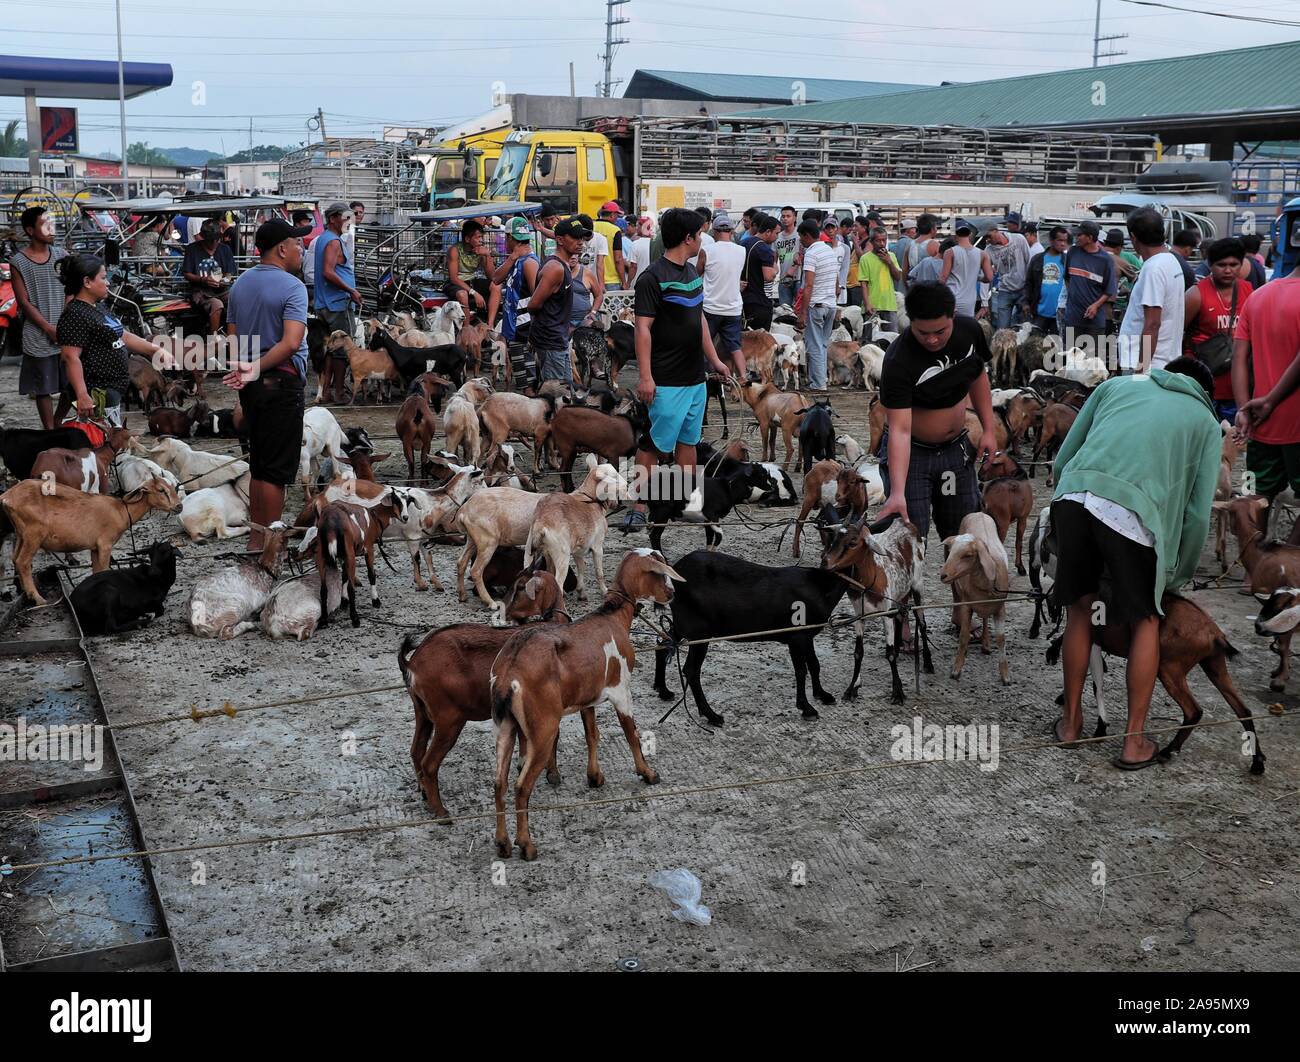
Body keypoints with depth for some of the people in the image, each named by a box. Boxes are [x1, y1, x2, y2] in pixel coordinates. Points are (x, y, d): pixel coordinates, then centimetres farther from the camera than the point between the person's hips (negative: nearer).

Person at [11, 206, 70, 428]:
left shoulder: (61, 255, 5)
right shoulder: (18, 263, -3)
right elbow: (24, 302, -5)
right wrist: (50, 329, -12)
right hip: (39, 339, -3)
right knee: (44, 389, 3)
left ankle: (57, 423, 27)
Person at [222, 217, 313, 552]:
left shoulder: (240, 284, 12)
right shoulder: (292, 287, -12)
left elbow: (233, 339, 14)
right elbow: (291, 343, -25)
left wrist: (246, 373, 18)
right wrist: (256, 370, -20)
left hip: (251, 385, 8)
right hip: (281, 384, -8)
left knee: (258, 464, 17)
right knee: (277, 470, -2)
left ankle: (255, 536, 23)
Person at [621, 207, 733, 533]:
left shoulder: (691, 272, 13)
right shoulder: (653, 278, -13)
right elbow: (643, 328, -17)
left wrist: (714, 359, 20)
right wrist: (645, 376, -21)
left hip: (695, 377, 8)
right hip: (667, 381, -8)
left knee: (688, 441, 13)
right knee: (654, 445, -6)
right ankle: (638, 508, -1)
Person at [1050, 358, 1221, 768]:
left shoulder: (1119, 384, 29)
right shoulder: (1206, 423, 23)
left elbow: (1063, 459, 22)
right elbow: (1198, 514, 14)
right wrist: (1178, 575, 27)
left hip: (1072, 495, 2)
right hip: (1133, 513, -2)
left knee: (1080, 609, 21)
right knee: (1145, 622, 18)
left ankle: (1071, 721, 33)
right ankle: (1134, 742, 22)